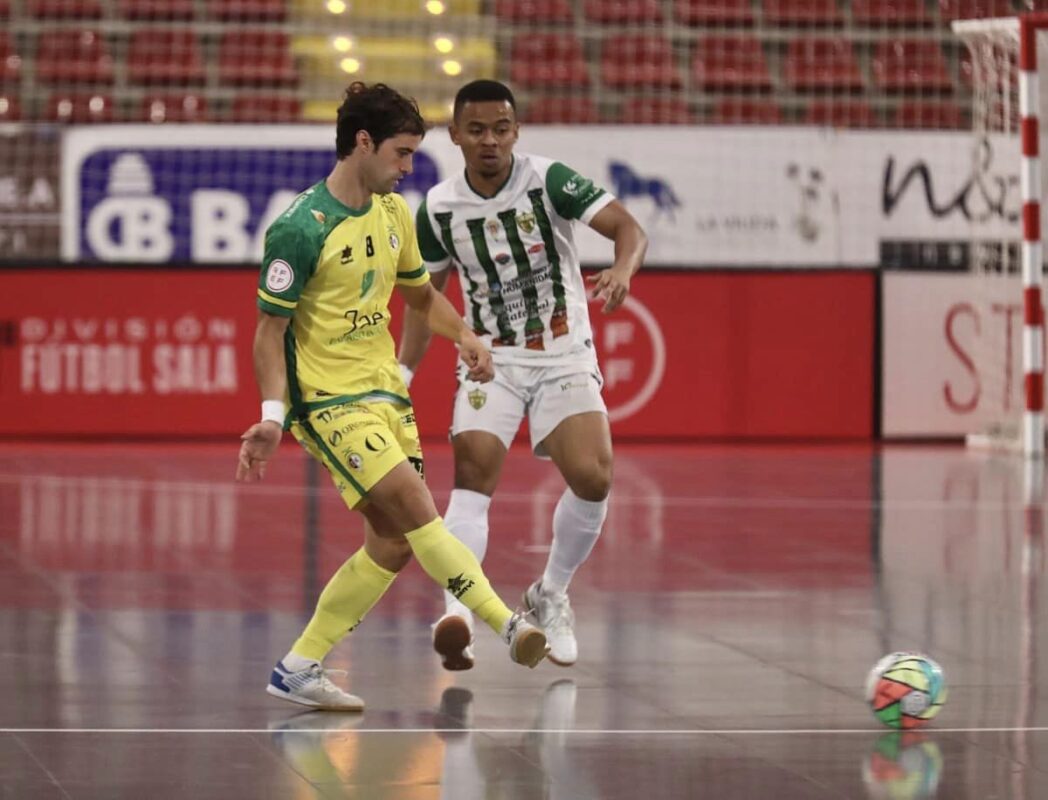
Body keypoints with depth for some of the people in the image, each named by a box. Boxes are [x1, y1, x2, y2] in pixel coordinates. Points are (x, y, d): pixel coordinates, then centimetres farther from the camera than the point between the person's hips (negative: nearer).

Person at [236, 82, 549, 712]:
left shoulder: (394, 211, 8)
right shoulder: (301, 229, -16)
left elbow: (420, 291, 23)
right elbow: (271, 329, -12)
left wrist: (463, 335, 4)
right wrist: (273, 415, -22)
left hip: (385, 394, 8)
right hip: (329, 400, -8)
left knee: (395, 543, 2)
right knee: (416, 509, -21)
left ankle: (298, 669, 11)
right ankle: (508, 625, -24)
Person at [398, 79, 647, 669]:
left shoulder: (549, 180, -10)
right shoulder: (439, 208, 0)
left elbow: (627, 228, -19)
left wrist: (623, 270, -41)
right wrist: (403, 373, 6)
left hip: (565, 358, -1)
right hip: (491, 361, 1)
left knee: (593, 478, -17)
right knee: (473, 475, -21)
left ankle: (551, 595, 8)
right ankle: (457, 612, -30)